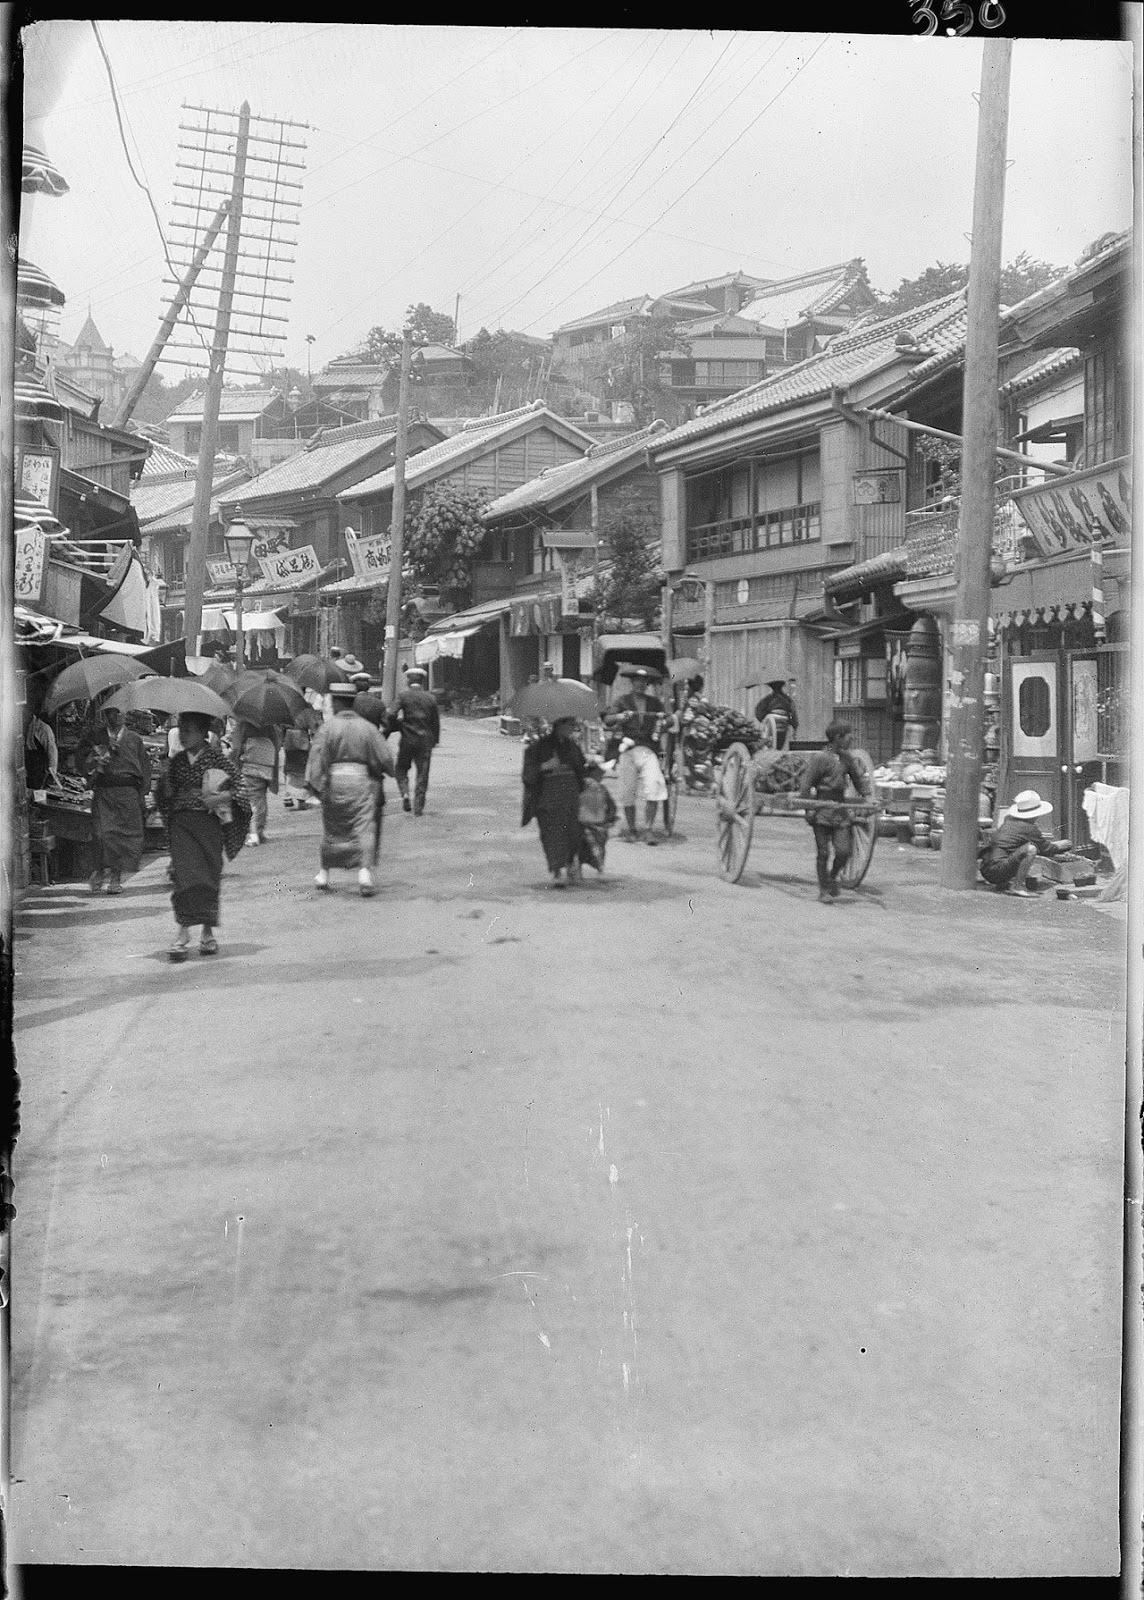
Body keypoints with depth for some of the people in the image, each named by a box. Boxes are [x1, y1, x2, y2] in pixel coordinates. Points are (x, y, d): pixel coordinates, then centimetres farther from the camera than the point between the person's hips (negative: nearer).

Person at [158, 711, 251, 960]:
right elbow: (165, 796, 18)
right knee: (185, 872, -9)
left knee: (210, 874, 2)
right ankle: (183, 932, -10)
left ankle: (208, 933, 14)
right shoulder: (176, 762, 11)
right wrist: (179, 795, -1)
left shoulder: (217, 759, 1)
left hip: (209, 821, -2)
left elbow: (239, 785, -2)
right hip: (181, 822, 2)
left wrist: (222, 797, -17)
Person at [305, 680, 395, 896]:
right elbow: (385, 757, 3)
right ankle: (364, 870, -20)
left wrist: (314, 783, -8)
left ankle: (325, 873, 25)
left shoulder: (328, 727, -3)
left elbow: (317, 756, -10)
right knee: (365, 826, -2)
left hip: (335, 781, 0)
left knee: (332, 828, 14)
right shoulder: (366, 727, 3)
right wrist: (384, 773, 22)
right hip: (362, 781, 0)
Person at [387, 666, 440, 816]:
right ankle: (418, 807, 3)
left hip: (408, 739, -2)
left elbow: (392, 715, -13)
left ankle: (405, 792, -8)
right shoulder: (430, 698, 3)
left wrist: (389, 729, 4)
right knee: (422, 774, 6)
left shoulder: (403, 695, -5)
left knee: (401, 768, 16)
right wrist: (435, 740, 17)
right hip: (426, 740, 2)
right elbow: (436, 721, 6)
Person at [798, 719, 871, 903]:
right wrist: (808, 808, -15)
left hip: (840, 812, 5)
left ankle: (832, 878, 25)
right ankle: (824, 890, 11)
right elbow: (805, 784, -10)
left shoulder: (847, 757, 8)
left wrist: (867, 796, 4)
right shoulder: (820, 758, -11)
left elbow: (859, 777, 18)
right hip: (822, 812, -5)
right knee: (823, 852, 0)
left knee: (844, 851, -1)